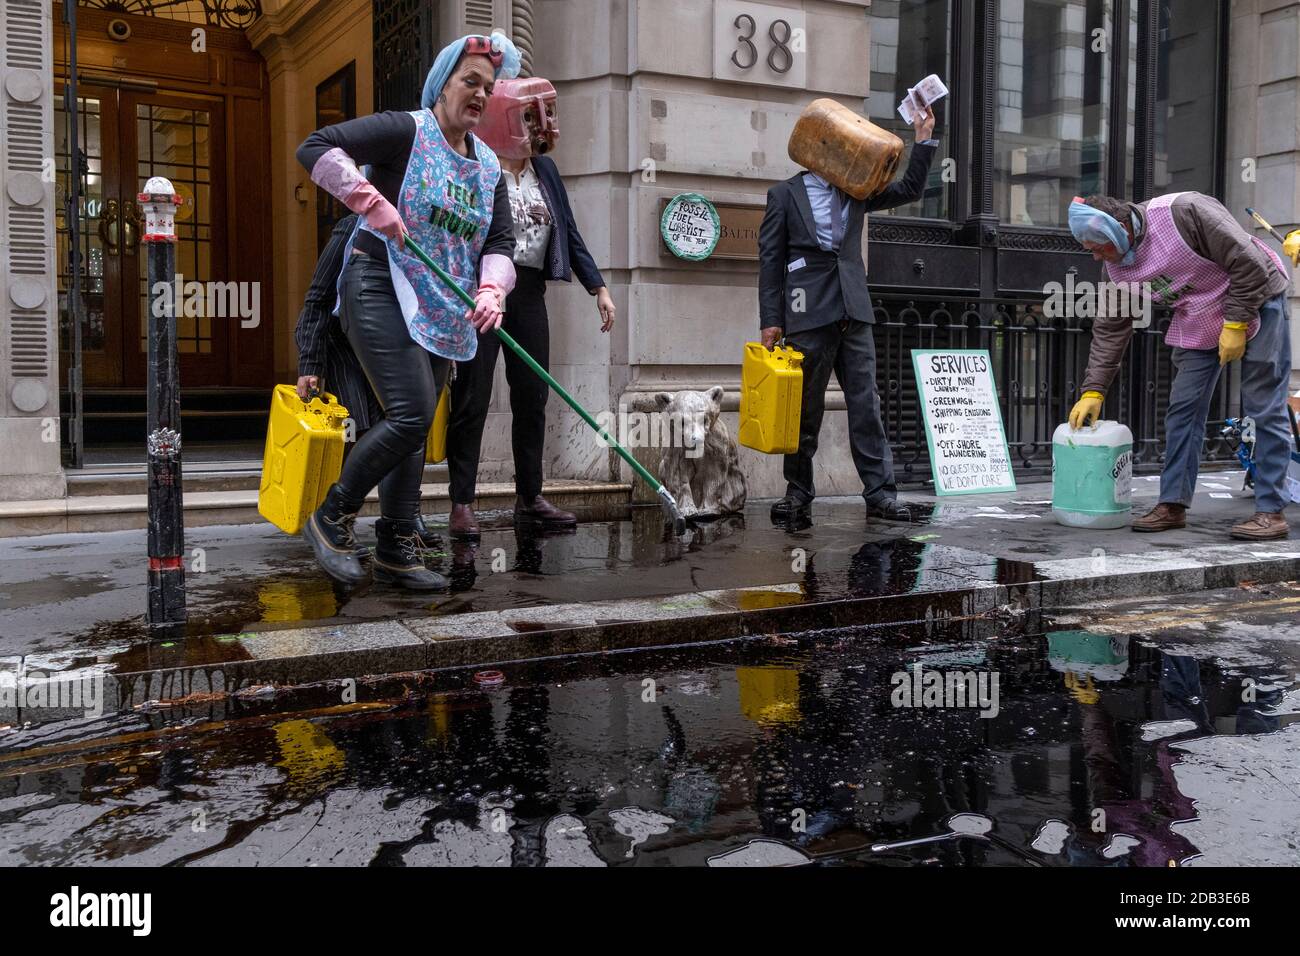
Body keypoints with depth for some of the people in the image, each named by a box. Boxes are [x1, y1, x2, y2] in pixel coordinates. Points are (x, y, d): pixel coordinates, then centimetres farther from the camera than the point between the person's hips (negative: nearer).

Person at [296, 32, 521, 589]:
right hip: (380, 290, -7)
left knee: (416, 428, 9)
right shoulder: (405, 131, -7)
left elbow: (499, 244, 11)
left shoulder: (489, 167, 14)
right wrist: (373, 203, -23)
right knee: (410, 416, -18)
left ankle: (396, 551, 18)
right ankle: (332, 517, 1)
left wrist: (491, 290, -9)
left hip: (442, 311, 8)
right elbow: (316, 148, -15)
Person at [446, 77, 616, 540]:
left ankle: (529, 498, 18)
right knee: (472, 397, -4)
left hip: (530, 292, 6)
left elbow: (568, 232, 14)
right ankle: (462, 504, 1)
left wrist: (598, 286, 8)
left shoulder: (544, 168, 15)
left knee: (532, 396, 8)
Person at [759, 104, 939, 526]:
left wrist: (923, 139, 10)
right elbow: (770, 260, 3)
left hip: (853, 311, 4)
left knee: (866, 402, 0)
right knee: (805, 406, 1)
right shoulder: (785, 194, 7)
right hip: (808, 313, -4)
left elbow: (910, 189, 21)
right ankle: (798, 493, 11)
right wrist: (770, 321, -5)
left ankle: (880, 491, 1)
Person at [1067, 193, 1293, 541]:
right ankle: (1173, 505, 7)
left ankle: (1272, 512, -3)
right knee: (1183, 409, 1)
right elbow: (1110, 329, 0)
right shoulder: (1117, 267, -7)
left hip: (1255, 301, -6)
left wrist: (1236, 324, -22)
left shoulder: (1184, 212, -29)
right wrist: (1093, 391, -4)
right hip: (1198, 322, 7)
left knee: (1265, 410, -6)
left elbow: (1249, 262, -25)